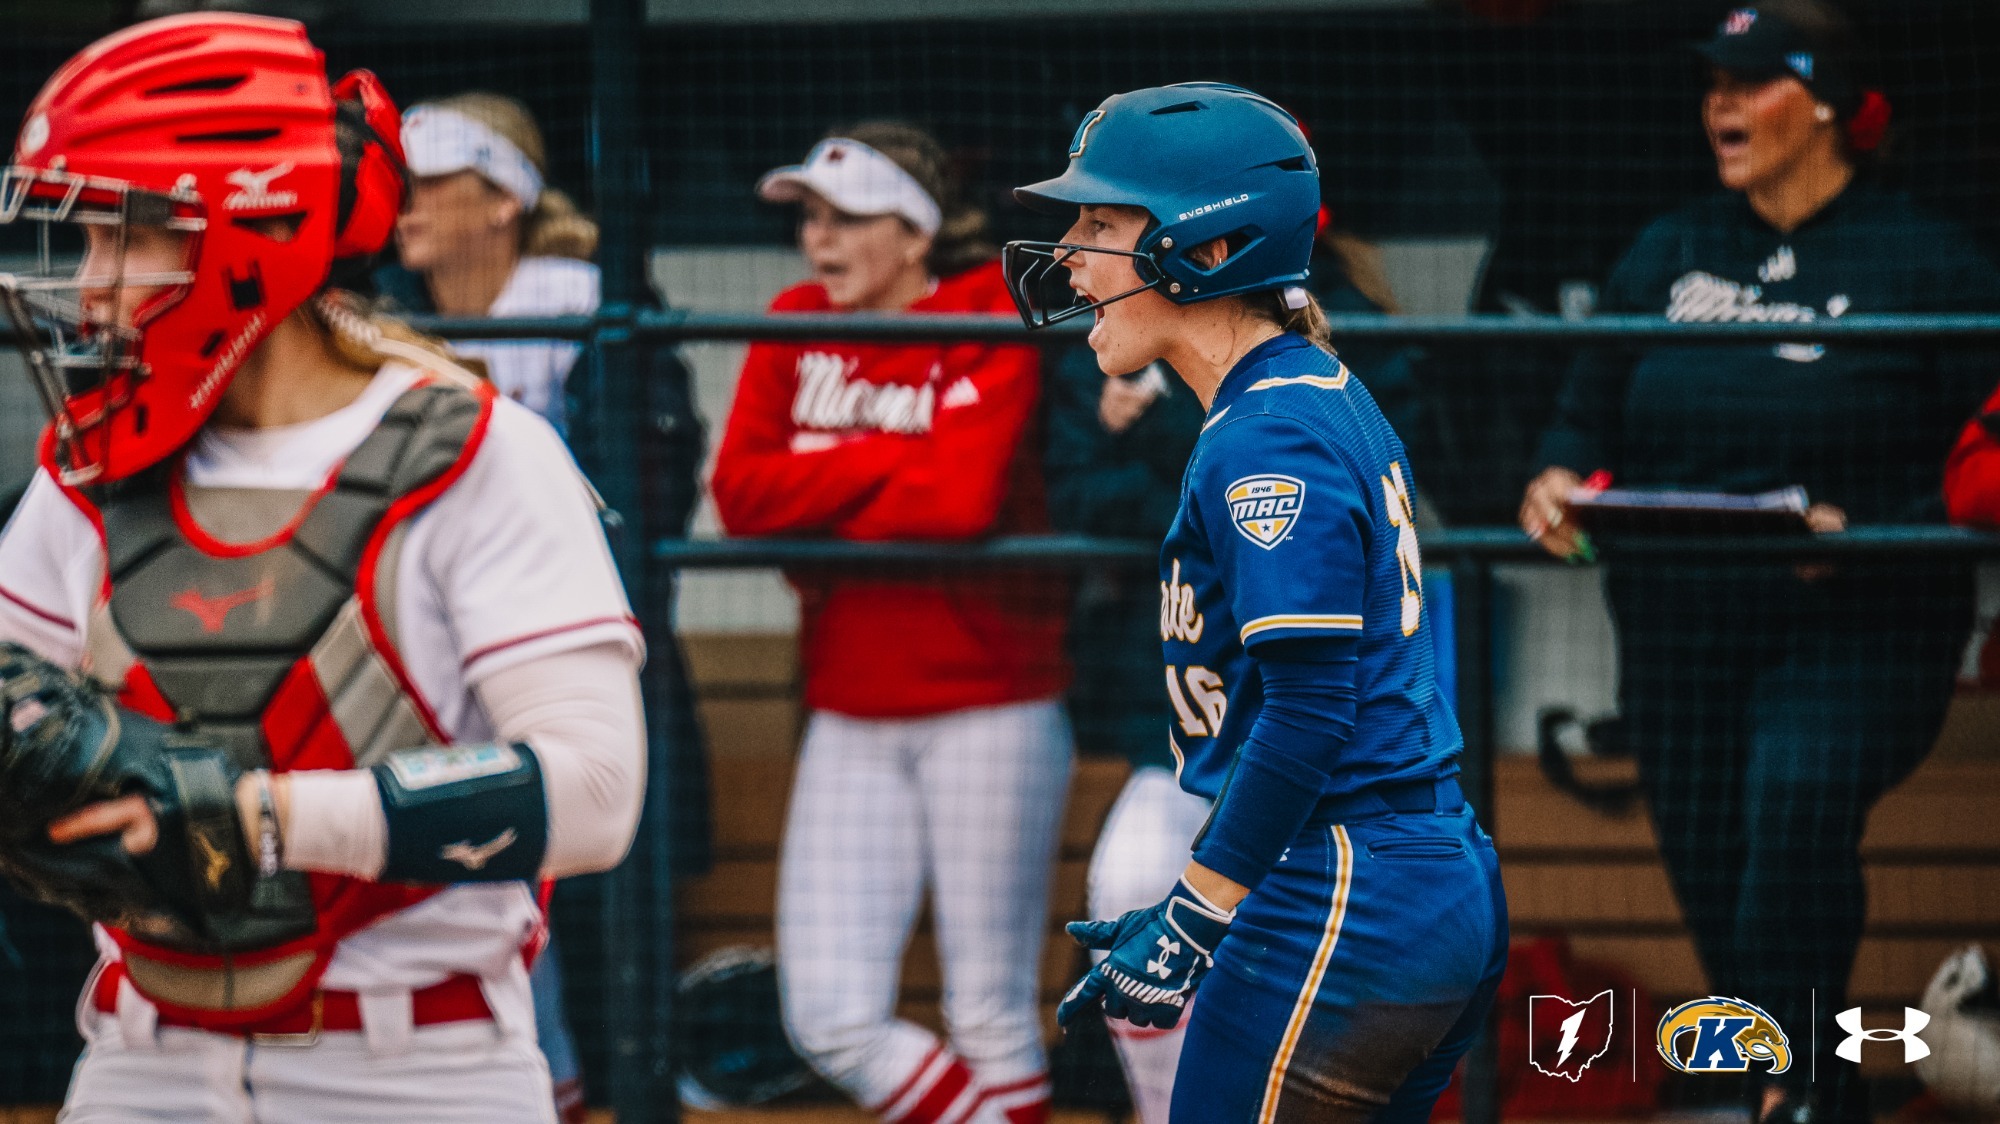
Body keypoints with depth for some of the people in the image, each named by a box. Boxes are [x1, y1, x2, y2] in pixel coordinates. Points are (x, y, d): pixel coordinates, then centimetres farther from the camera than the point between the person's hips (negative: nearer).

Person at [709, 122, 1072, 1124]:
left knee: (992, 1020, -2)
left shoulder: (990, 323, -7)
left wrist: (816, 508, -6)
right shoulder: (794, 327, 9)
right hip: (851, 715, 5)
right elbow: (740, 492, -3)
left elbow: (961, 497, -20)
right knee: (831, 1022, -2)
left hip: (988, 709, -5)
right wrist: (896, 461, -11)